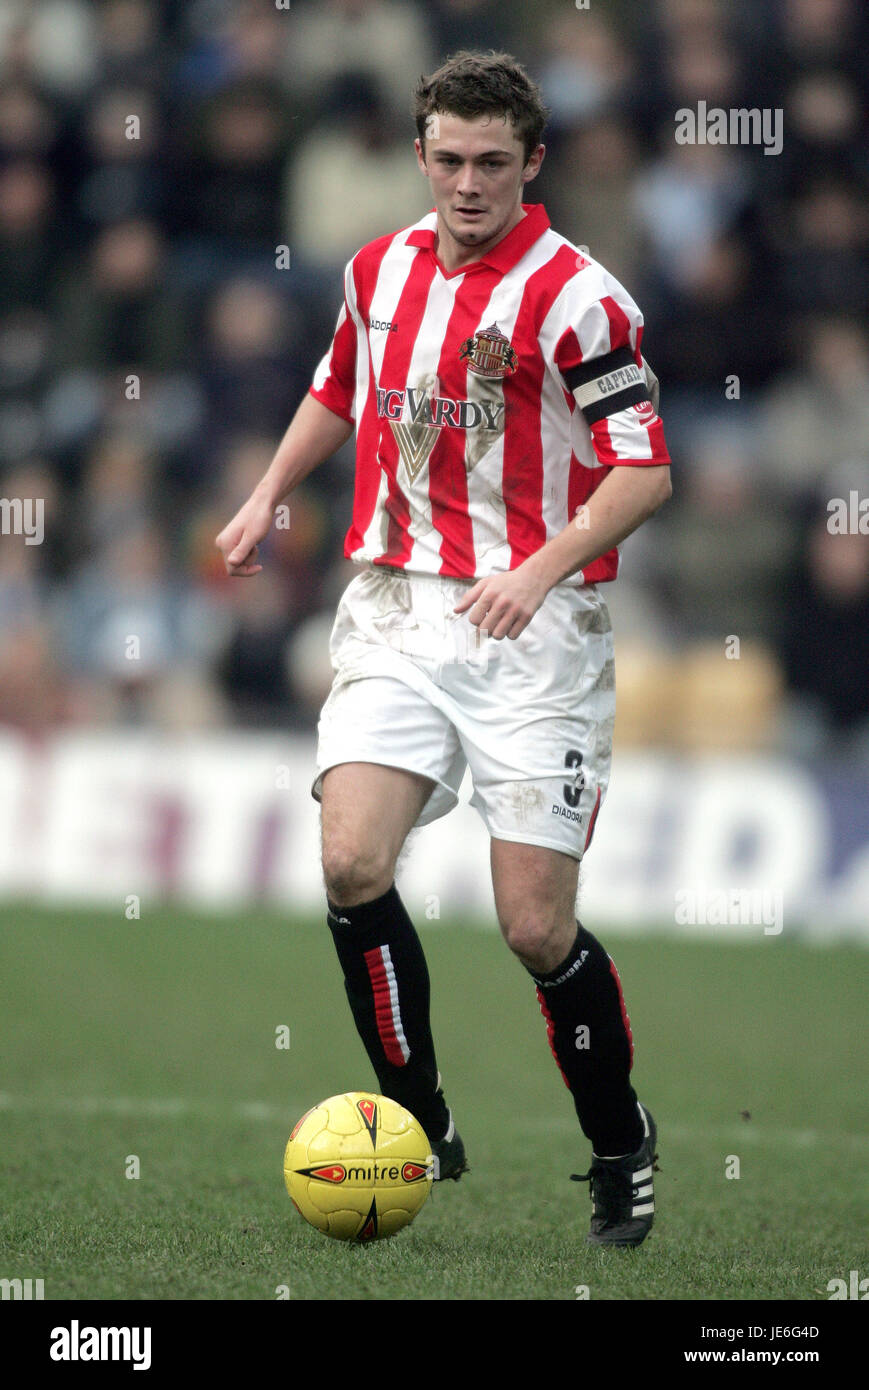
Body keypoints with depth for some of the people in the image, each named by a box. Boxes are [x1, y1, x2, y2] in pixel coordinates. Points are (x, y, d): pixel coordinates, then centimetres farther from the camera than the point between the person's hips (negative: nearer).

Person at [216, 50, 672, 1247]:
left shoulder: (574, 297, -10)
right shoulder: (383, 268, 9)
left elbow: (644, 472, -13)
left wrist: (540, 568, -25)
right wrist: (268, 498, 23)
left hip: (532, 626, -5)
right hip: (395, 611, 5)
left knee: (536, 927, -7)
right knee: (352, 863, -15)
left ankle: (621, 1150, 17)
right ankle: (419, 1127, 0)